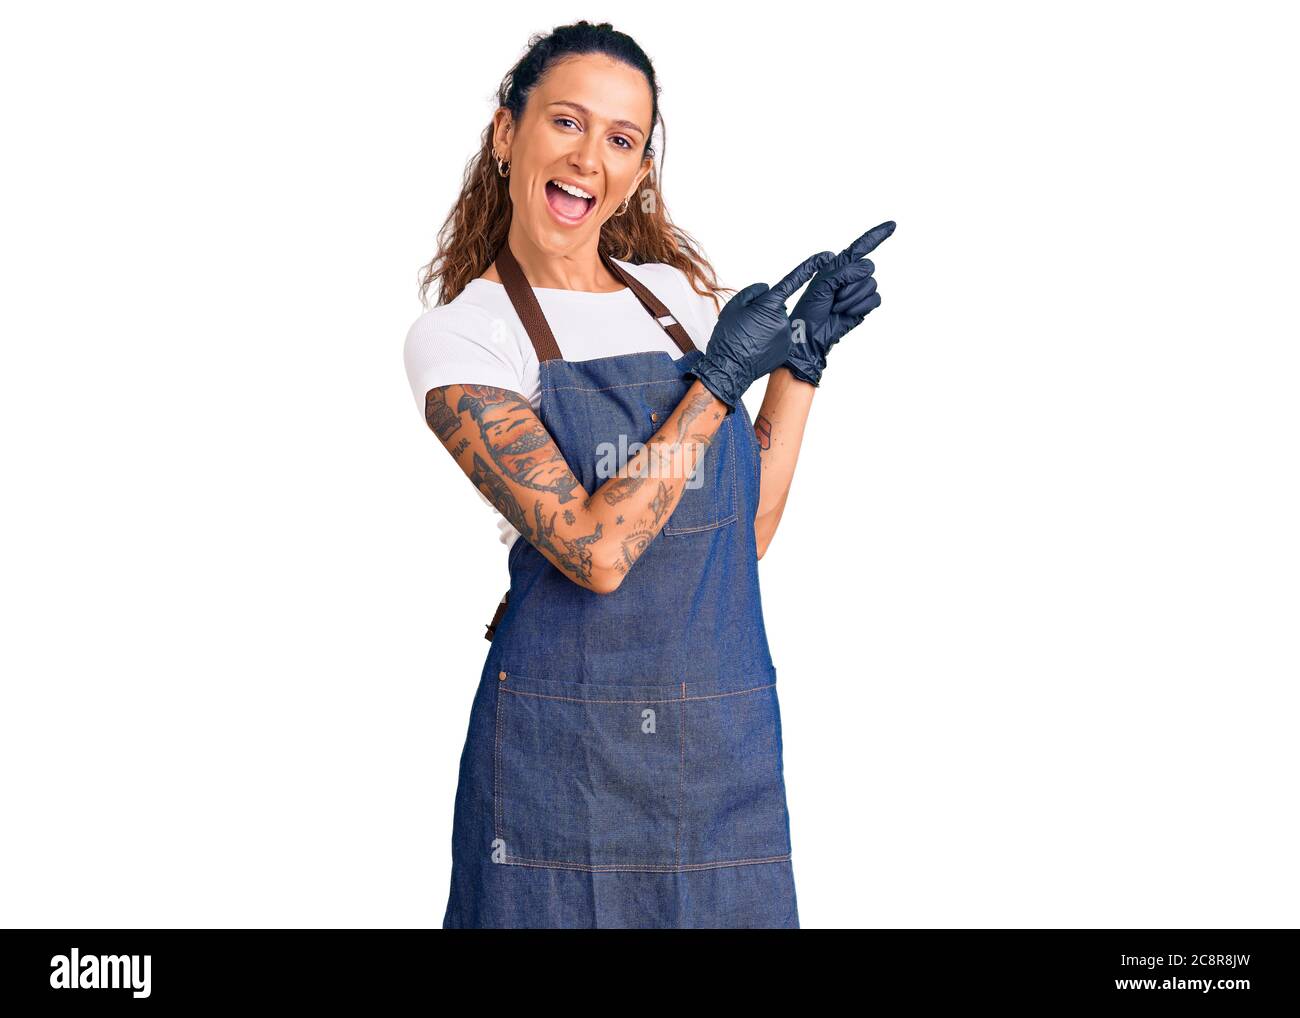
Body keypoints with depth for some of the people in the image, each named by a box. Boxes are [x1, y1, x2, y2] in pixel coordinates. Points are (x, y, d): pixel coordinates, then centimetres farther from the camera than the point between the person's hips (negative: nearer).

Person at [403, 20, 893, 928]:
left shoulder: (678, 294, 9)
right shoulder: (459, 336, -7)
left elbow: (746, 533, 10)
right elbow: (594, 550, -19)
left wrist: (802, 358, 5)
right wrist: (719, 380, -13)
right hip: (566, 756, -4)